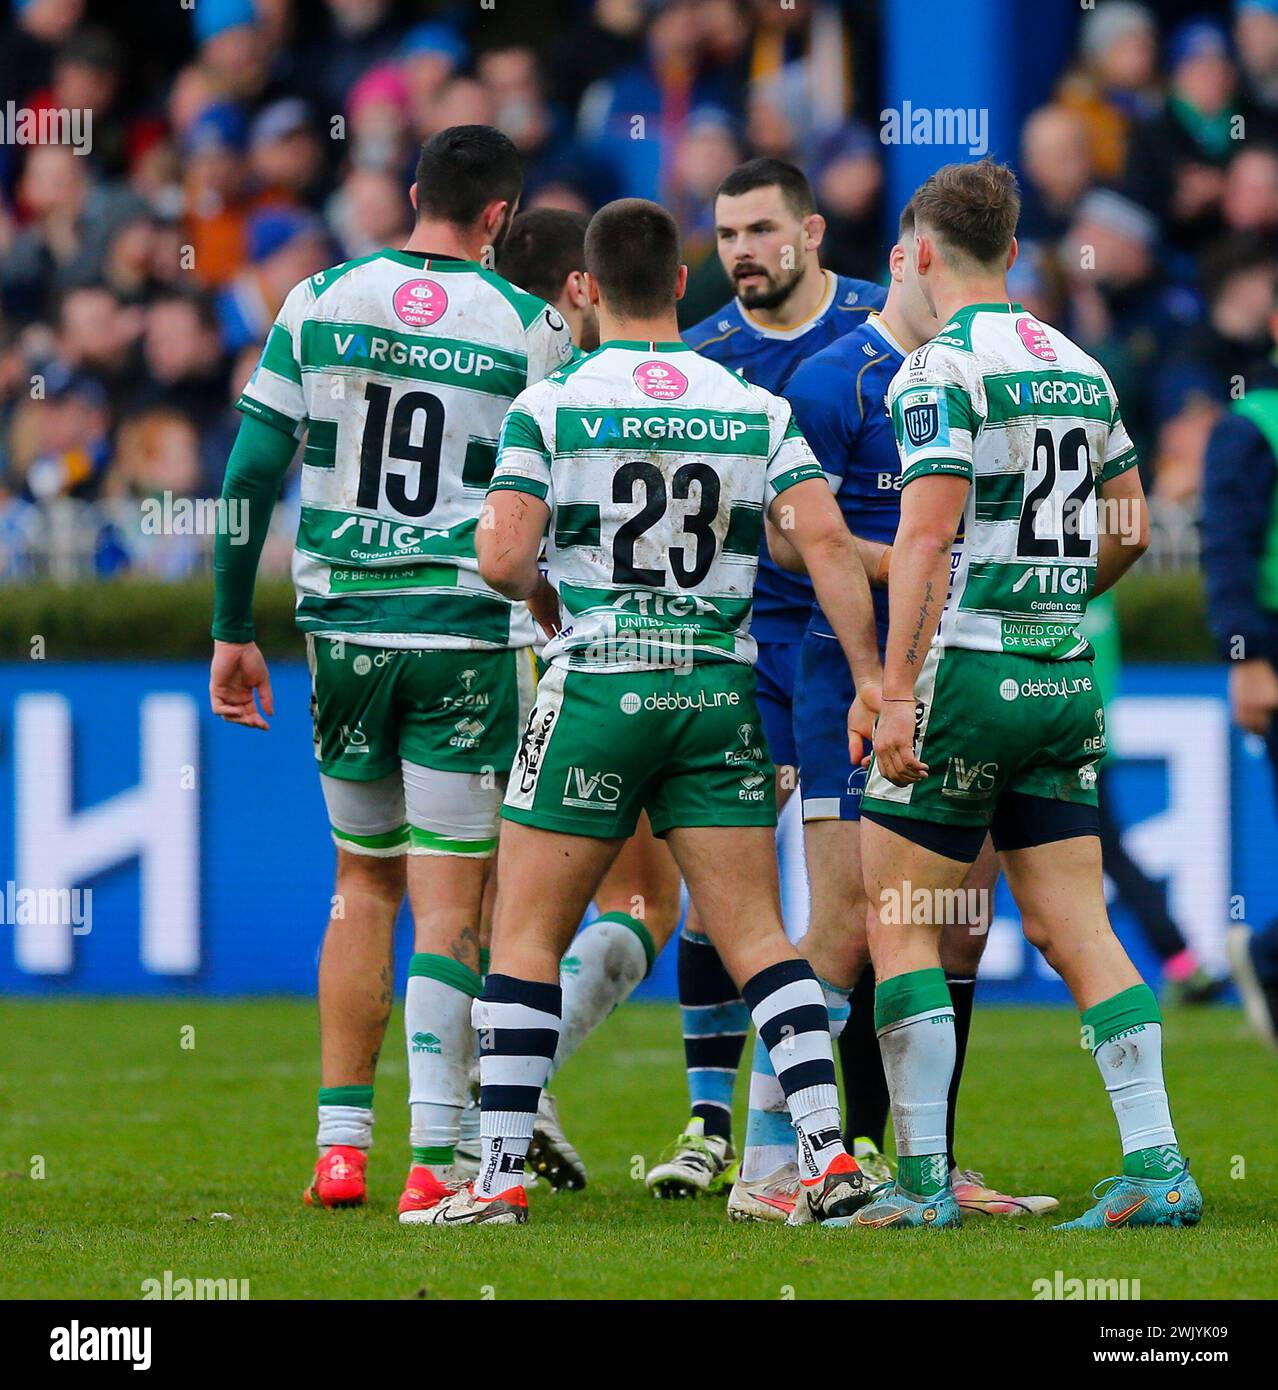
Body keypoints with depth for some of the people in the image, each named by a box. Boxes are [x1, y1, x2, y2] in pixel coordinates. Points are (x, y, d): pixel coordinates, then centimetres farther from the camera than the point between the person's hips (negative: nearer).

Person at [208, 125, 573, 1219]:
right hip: (470, 634, -3)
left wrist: (233, 630, 9)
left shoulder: (319, 304, 3)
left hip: (344, 630, 3)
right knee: (450, 906, -1)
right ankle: (435, 1161, -6)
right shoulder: (530, 327, -5)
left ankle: (341, 1145, 13)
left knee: (364, 883, 16)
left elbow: (251, 474, 3)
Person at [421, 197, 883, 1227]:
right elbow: (826, 541, -6)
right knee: (757, 939, 5)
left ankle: (502, 1177, 0)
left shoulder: (549, 406, -4)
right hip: (721, 691, 3)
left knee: (526, 939, 5)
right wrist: (872, 677, -4)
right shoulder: (756, 409, 4)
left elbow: (503, 559, -12)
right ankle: (831, 1152, -5)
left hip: (597, 686, -3)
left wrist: (550, 590, 10)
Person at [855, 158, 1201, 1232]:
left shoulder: (942, 369, -10)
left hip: (970, 666, -7)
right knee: (1073, 926, 7)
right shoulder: (1082, 369, 12)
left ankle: (923, 1179, -1)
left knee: (900, 925, 2)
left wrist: (897, 693, -18)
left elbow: (927, 541, -18)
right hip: (1069, 680, 7)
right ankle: (1157, 1167, -1)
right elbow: (1131, 532, 19)